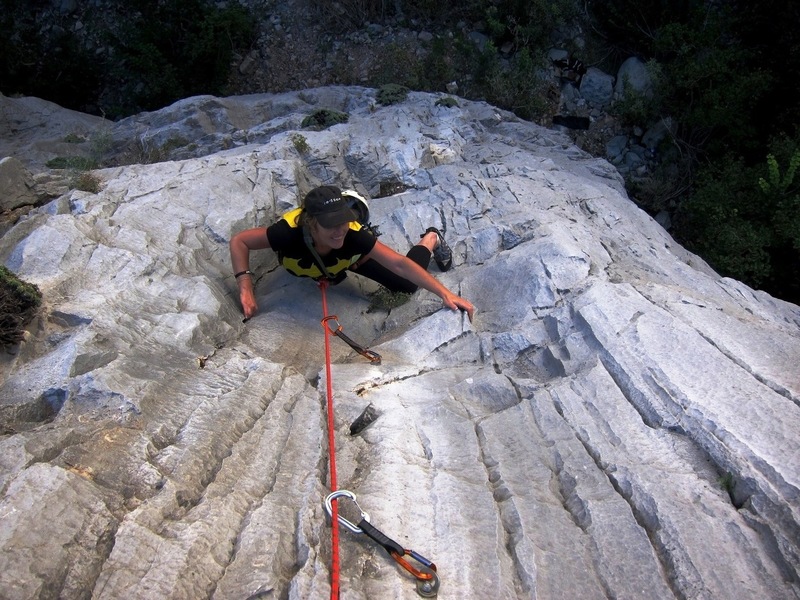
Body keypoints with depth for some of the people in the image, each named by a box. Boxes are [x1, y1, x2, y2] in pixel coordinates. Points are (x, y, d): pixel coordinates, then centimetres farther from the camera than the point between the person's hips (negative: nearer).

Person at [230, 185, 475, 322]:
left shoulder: (353, 234, -45)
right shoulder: (290, 232, -45)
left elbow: (399, 264, -46)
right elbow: (239, 241, -32)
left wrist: (445, 293, -51)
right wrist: (245, 288, -42)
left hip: (349, 255, -1)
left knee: (406, 284, -6)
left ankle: (431, 240, 22)